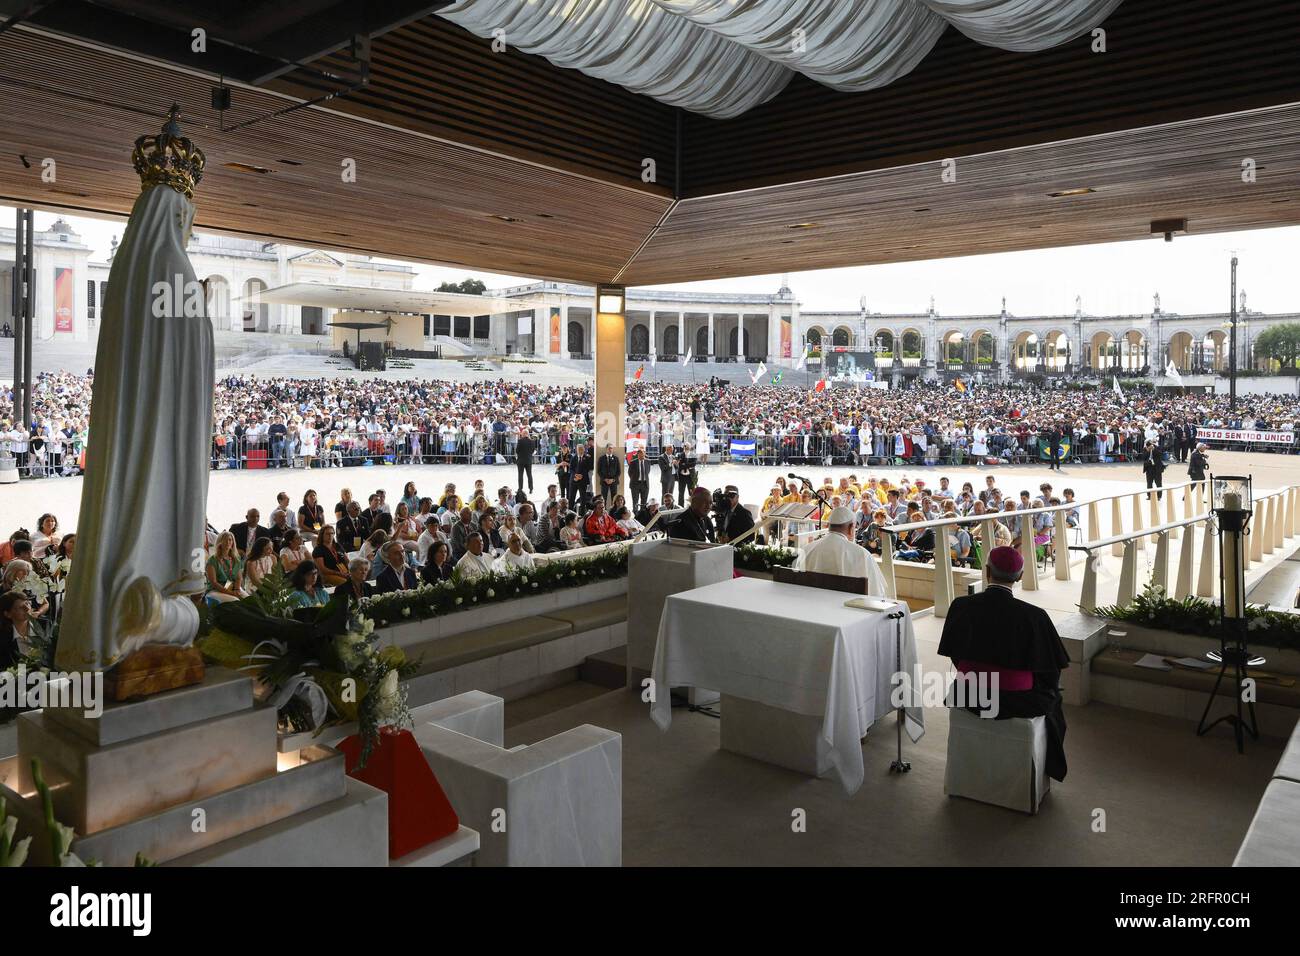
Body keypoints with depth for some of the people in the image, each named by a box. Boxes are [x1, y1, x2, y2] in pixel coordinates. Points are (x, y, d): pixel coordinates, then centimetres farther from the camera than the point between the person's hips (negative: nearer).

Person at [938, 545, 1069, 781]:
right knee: (1051, 697, 33)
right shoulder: (1034, 616, -22)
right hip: (1019, 703, -2)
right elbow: (1051, 669, -11)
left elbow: (955, 655, 0)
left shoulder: (960, 606, -15)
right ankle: (1047, 768, 49)